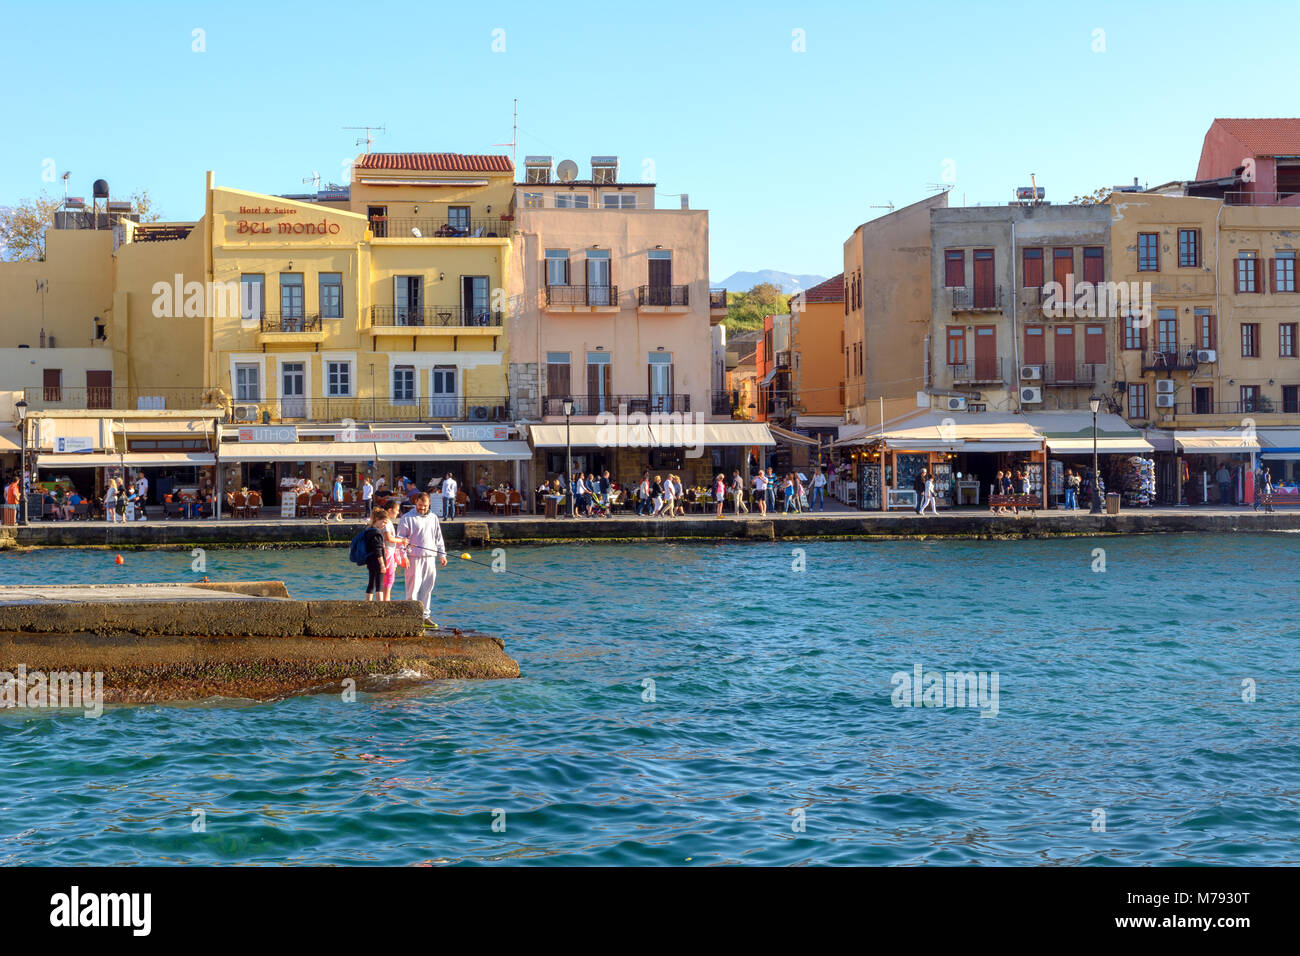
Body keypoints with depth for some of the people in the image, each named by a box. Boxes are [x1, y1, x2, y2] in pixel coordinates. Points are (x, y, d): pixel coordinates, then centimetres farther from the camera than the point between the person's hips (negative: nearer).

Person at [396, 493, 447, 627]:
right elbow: (400, 537, -2)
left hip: (429, 557, 5)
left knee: (427, 588, 6)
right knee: (413, 587, -7)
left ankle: (425, 615, 13)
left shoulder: (433, 518, 18)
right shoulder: (407, 518, 1)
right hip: (414, 557, -5)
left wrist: (442, 554, 16)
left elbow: (438, 538, 23)